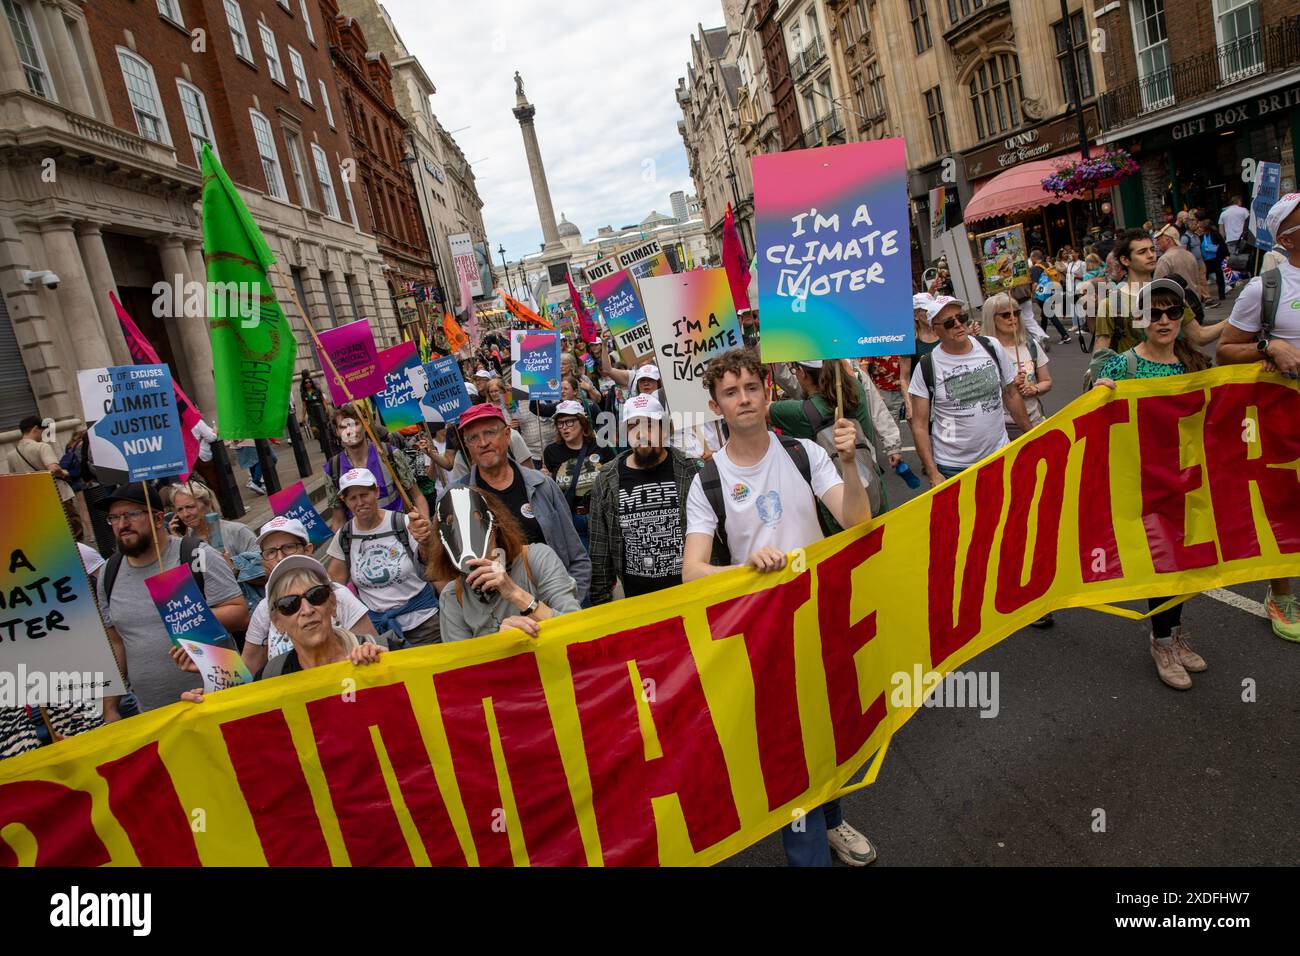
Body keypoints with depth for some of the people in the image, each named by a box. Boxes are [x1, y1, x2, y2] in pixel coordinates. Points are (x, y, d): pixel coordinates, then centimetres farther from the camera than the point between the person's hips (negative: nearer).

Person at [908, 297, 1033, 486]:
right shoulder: (927, 368, -9)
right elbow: (919, 425, -8)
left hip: (1000, 456, 3)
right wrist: (933, 473, -13)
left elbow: (1012, 394, 11)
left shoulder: (992, 347, 0)